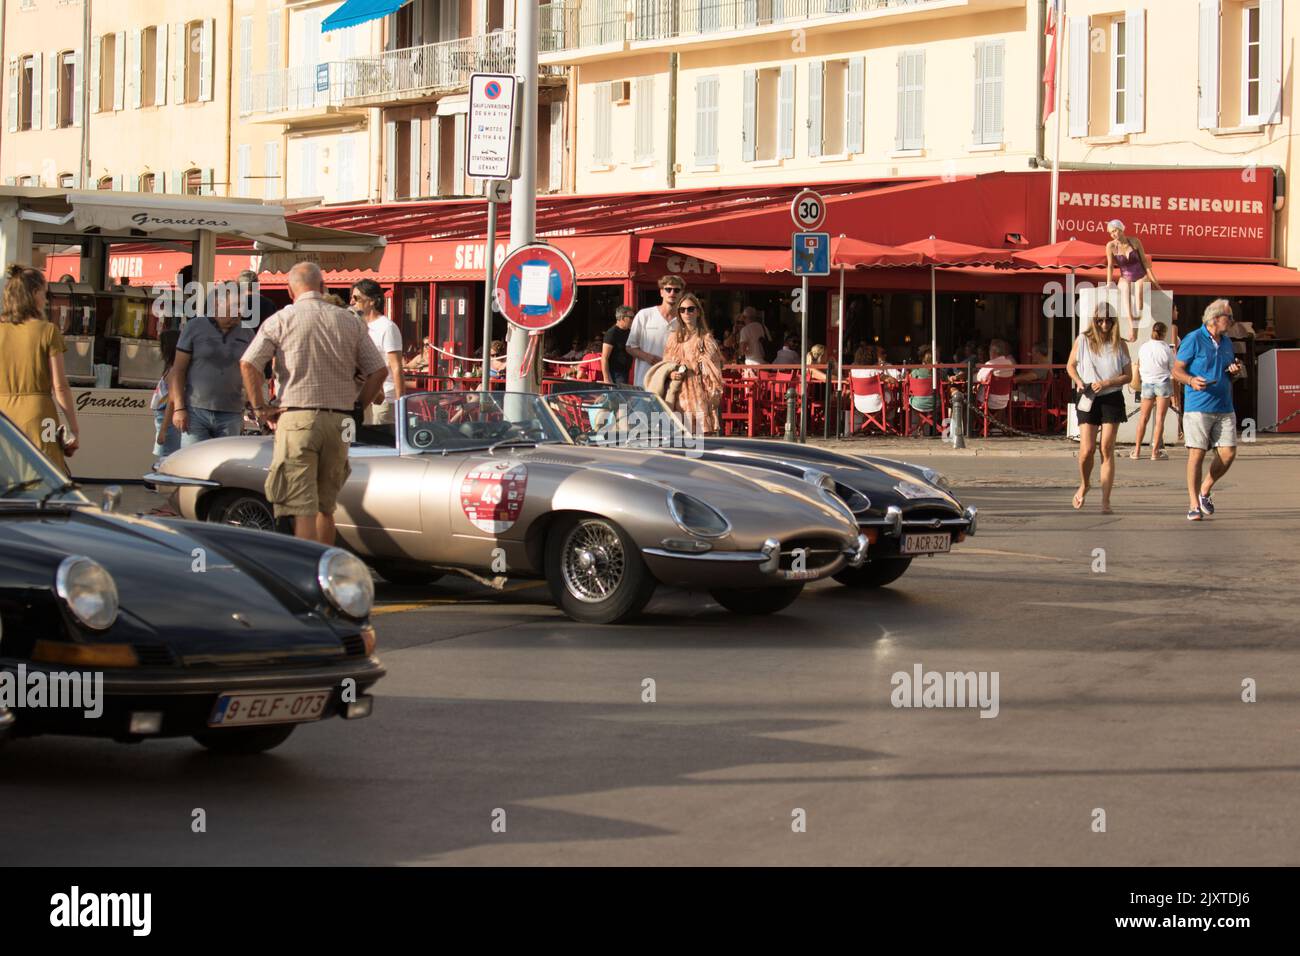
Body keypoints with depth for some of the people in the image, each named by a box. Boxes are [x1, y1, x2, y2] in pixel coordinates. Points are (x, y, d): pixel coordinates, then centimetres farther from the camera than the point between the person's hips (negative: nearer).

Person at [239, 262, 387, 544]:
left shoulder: (281, 320, 0)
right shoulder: (351, 322, 9)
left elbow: (248, 364, -8)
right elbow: (379, 371, 7)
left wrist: (261, 408, 1)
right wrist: (356, 408, 14)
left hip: (298, 418, -4)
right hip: (338, 421, 4)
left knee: (301, 509, -6)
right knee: (325, 507, 15)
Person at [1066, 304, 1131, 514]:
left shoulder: (1119, 345, 1)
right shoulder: (1082, 341, 1)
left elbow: (1128, 375, 2)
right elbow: (1071, 365, 13)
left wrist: (1106, 383, -13)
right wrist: (1079, 382, -7)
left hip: (1112, 400, 0)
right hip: (1088, 400, 0)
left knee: (1107, 450, -4)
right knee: (1087, 450, -7)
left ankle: (1105, 501, -3)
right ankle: (1084, 485, 25)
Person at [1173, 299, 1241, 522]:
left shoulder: (1226, 342, 16)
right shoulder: (1193, 340, -5)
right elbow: (1177, 370, -5)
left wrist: (1234, 371, 4)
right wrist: (1191, 380, -25)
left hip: (1224, 408, 6)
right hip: (1198, 408, -6)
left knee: (1228, 453, -1)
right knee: (1197, 453, -7)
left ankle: (1205, 490, 22)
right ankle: (1194, 505, 0)